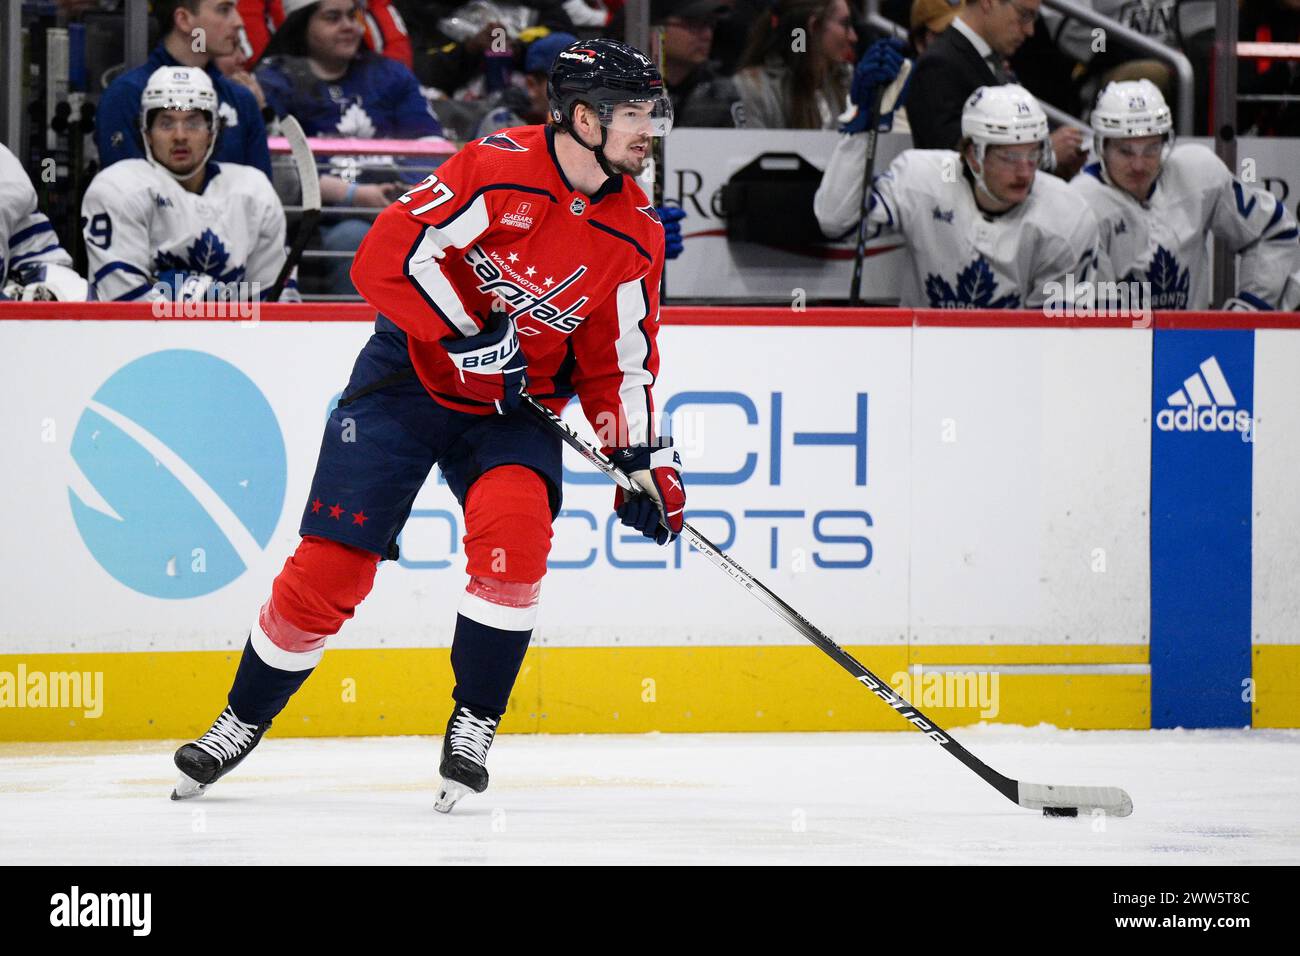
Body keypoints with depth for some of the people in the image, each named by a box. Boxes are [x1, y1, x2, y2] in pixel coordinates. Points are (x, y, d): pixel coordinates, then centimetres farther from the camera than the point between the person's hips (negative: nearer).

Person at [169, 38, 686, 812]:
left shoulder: (634, 233, -3)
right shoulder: (499, 169, -20)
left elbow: (620, 358, 6)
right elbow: (386, 259, -23)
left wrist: (643, 458, -5)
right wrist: (471, 334, -25)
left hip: (516, 404, 3)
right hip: (411, 373, -3)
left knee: (515, 529, -26)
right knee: (332, 564, -5)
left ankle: (474, 726, -10)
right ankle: (242, 724, 15)